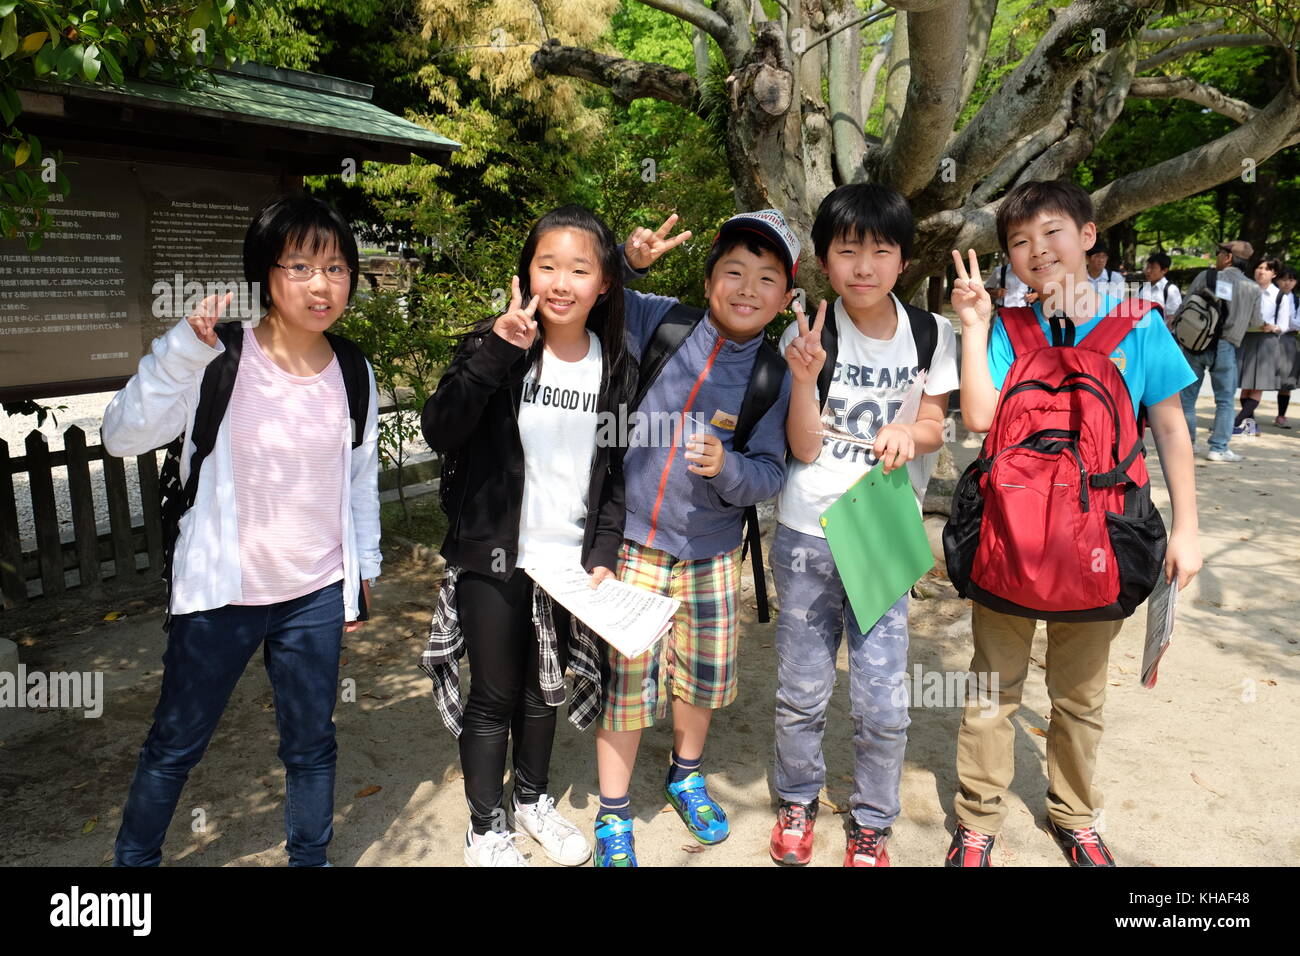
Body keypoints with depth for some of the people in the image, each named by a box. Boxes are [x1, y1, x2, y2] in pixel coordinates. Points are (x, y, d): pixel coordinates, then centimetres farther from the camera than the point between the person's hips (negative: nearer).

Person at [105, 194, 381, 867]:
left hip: (317, 595, 3)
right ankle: (133, 857, 42)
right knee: (175, 744, 16)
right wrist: (185, 349, -31)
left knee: (311, 743, 17)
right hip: (220, 592, -2)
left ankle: (310, 856, 40)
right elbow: (123, 436, -21)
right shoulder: (217, 360, -12)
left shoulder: (353, 373, -2)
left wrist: (363, 570, 12)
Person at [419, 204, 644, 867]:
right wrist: (496, 351, -32)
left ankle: (532, 799, 42)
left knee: (544, 689, 19)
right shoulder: (494, 345, -9)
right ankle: (485, 828, 29)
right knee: (494, 697, 8)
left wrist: (604, 555, -2)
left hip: (571, 561, 3)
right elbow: (439, 432, -22)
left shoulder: (614, 365, 0)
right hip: (493, 560, -3)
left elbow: (615, 470, 5)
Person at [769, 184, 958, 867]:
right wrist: (803, 377, -25)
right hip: (807, 535, 0)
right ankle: (798, 799, 38)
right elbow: (804, 448, -9)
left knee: (883, 704, 1)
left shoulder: (932, 334, -2)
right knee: (801, 692, 12)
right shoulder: (808, 333, -7)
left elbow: (933, 426, 8)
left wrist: (909, 434, -15)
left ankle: (872, 822, 27)